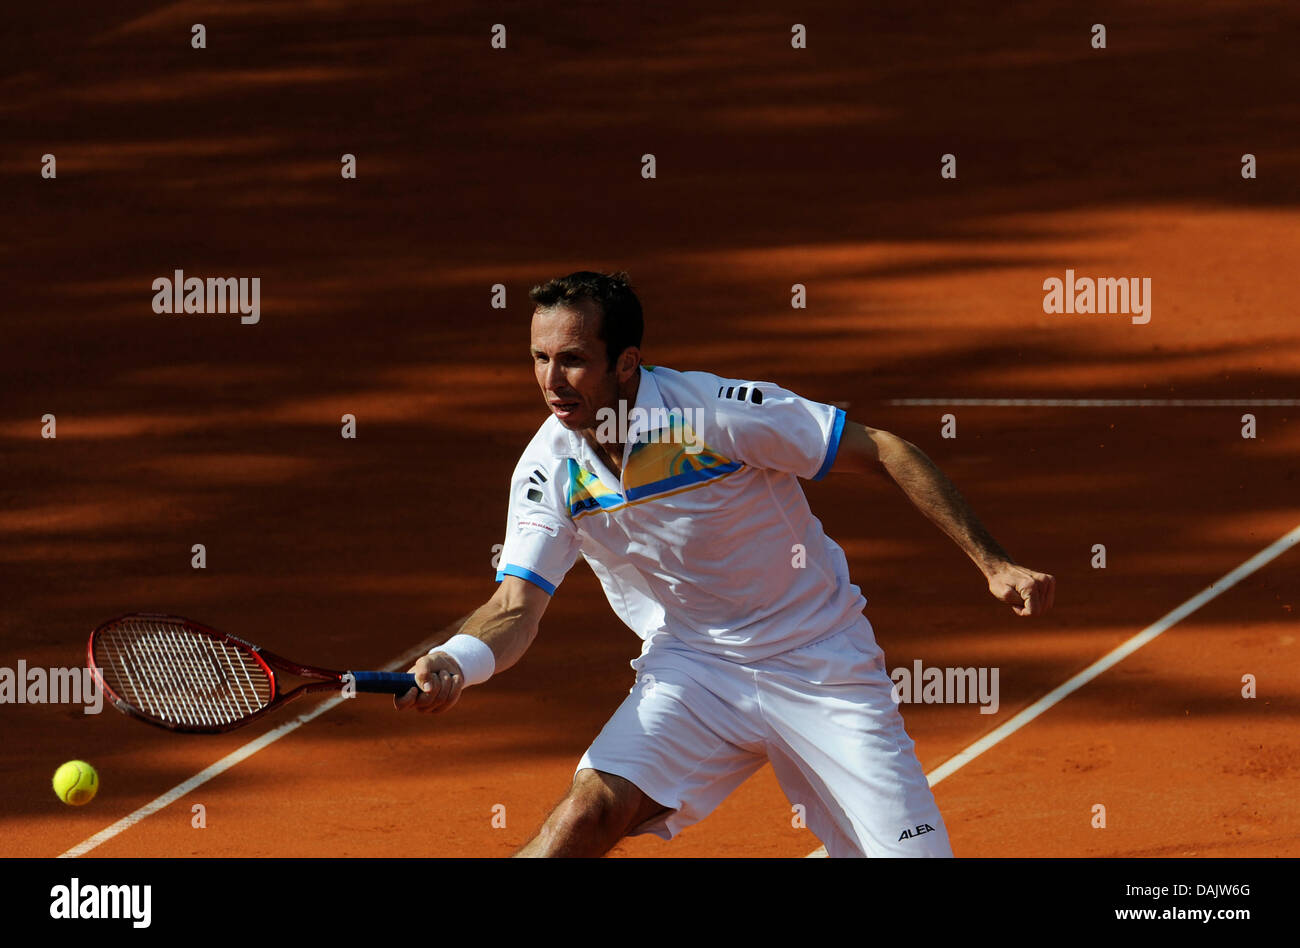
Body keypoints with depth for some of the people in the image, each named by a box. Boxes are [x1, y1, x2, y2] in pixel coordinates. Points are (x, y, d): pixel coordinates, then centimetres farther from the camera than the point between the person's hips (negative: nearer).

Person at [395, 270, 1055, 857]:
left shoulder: (722, 412, -21)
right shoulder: (549, 471, -10)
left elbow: (882, 452, -13)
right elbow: (517, 606, -12)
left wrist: (993, 564, -15)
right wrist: (455, 663, -35)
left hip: (822, 667, -2)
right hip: (690, 671, 2)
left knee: (912, 853, -13)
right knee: (589, 809, -23)